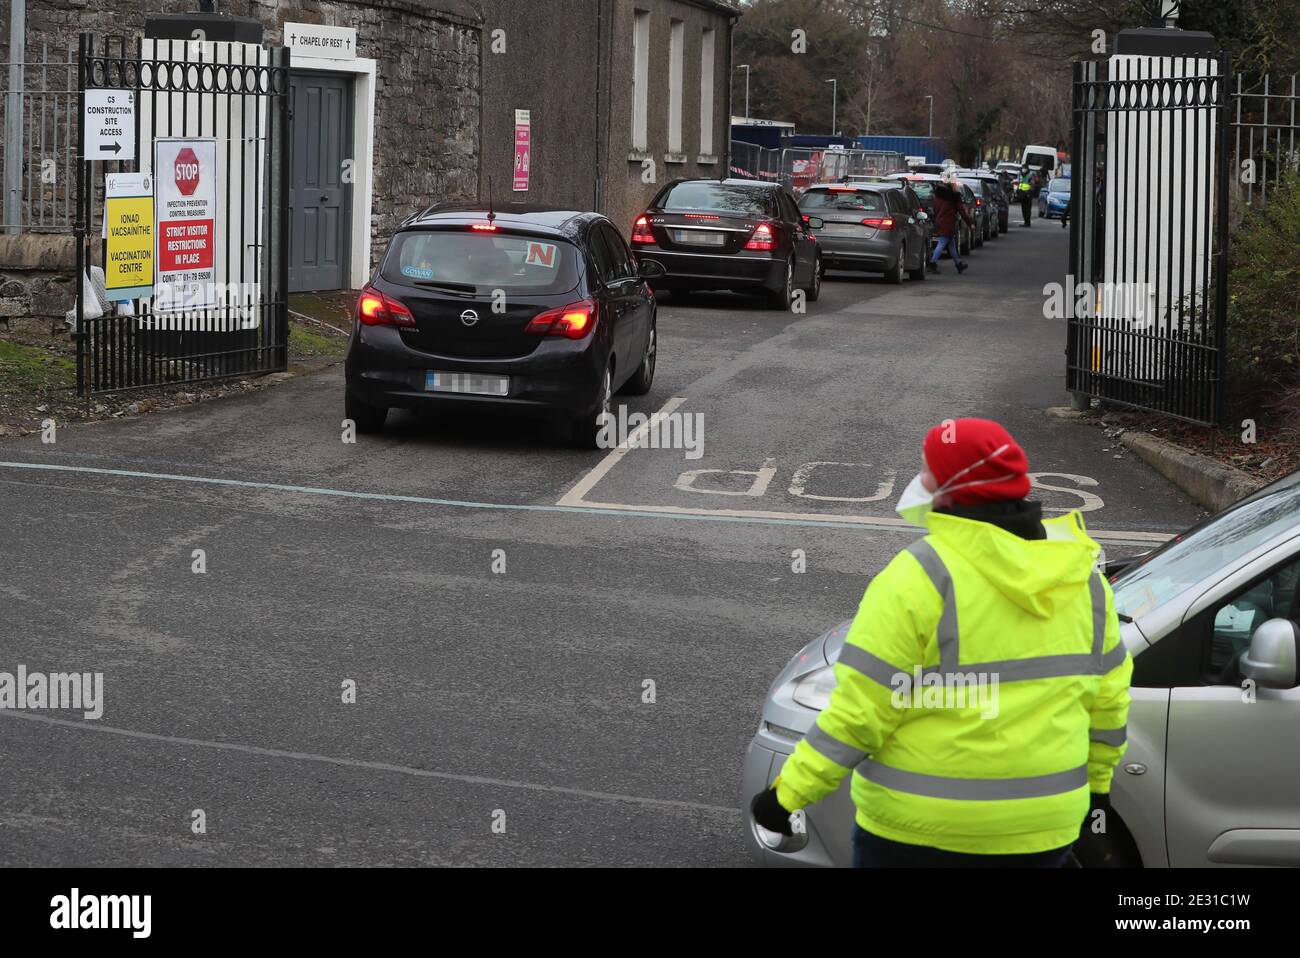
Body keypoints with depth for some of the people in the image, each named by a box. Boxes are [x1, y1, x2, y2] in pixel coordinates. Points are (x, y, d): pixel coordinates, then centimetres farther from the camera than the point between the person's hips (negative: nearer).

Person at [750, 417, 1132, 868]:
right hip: (1040, 830, 6)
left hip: (921, 829, -6)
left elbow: (860, 710, -18)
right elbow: (1108, 700, 11)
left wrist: (791, 792, -12)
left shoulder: (920, 575, -17)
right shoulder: (1083, 577, 3)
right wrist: (1094, 788, 25)